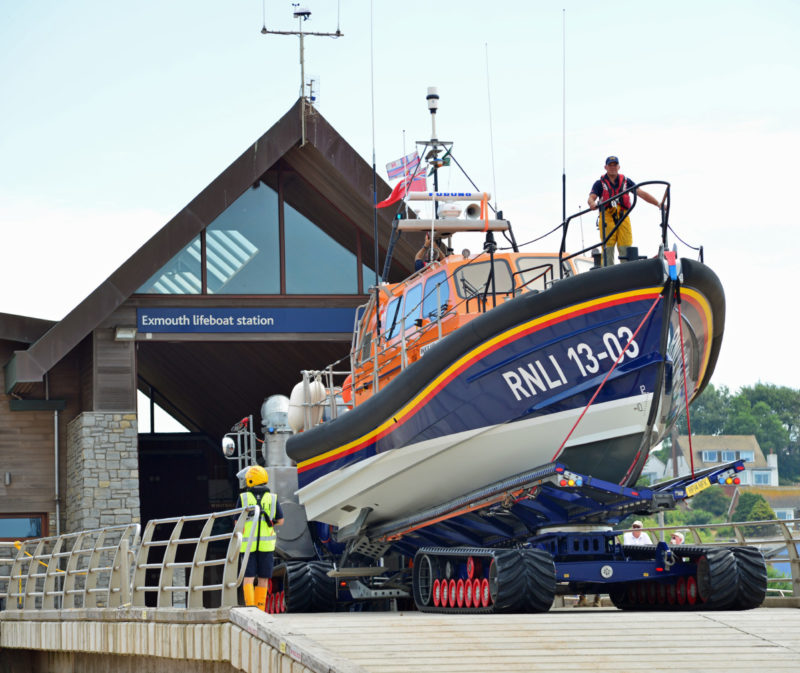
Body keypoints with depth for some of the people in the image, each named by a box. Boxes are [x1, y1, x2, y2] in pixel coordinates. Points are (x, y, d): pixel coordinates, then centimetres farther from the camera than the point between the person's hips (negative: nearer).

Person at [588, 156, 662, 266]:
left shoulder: (626, 181, 15)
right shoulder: (600, 183, 9)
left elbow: (642, 193, 10)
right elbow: (591, 198, -4)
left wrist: (658, 203, 0)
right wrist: (592, 204, -30)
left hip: (623, 218, 2)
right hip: (607, 218, -2)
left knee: (626, 250, -5)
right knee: (608, 250, -6)